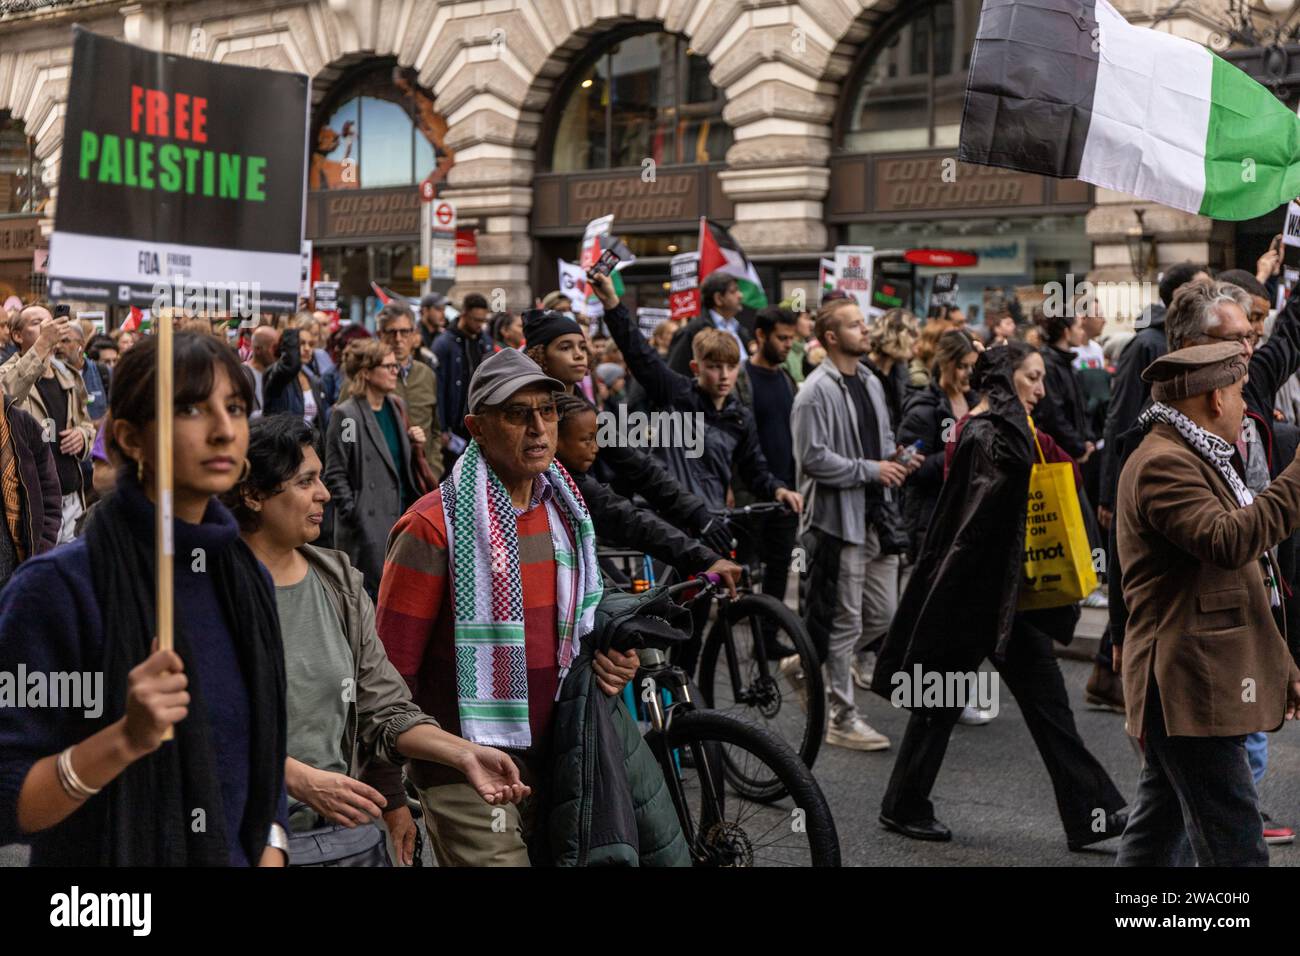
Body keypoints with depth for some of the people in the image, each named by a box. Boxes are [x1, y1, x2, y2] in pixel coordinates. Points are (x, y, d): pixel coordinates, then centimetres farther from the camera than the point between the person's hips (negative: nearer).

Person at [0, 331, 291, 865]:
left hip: (238, 857, 5)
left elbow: (264, 758, 9)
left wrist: (271, 853, -5)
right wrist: (125, 739, -30)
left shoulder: (248, 579, 0)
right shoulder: (58, 586, -17)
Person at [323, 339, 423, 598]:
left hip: (399, 516, 7)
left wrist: (413, 443, 4)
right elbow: (335, 475, -9)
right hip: (367, 526, -6)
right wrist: (353, 514, -14)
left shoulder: (395, 407, 13)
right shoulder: (347, 415, -8)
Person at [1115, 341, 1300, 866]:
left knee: (1158, 838, 14)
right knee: (1235, 848, -10)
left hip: (1188, 689, 11)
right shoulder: (1162, 464, -13)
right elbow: (1228, 543, -28)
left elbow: (1242, 584, 27)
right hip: (1192, 689, -11)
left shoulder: (1194, 460, 22)